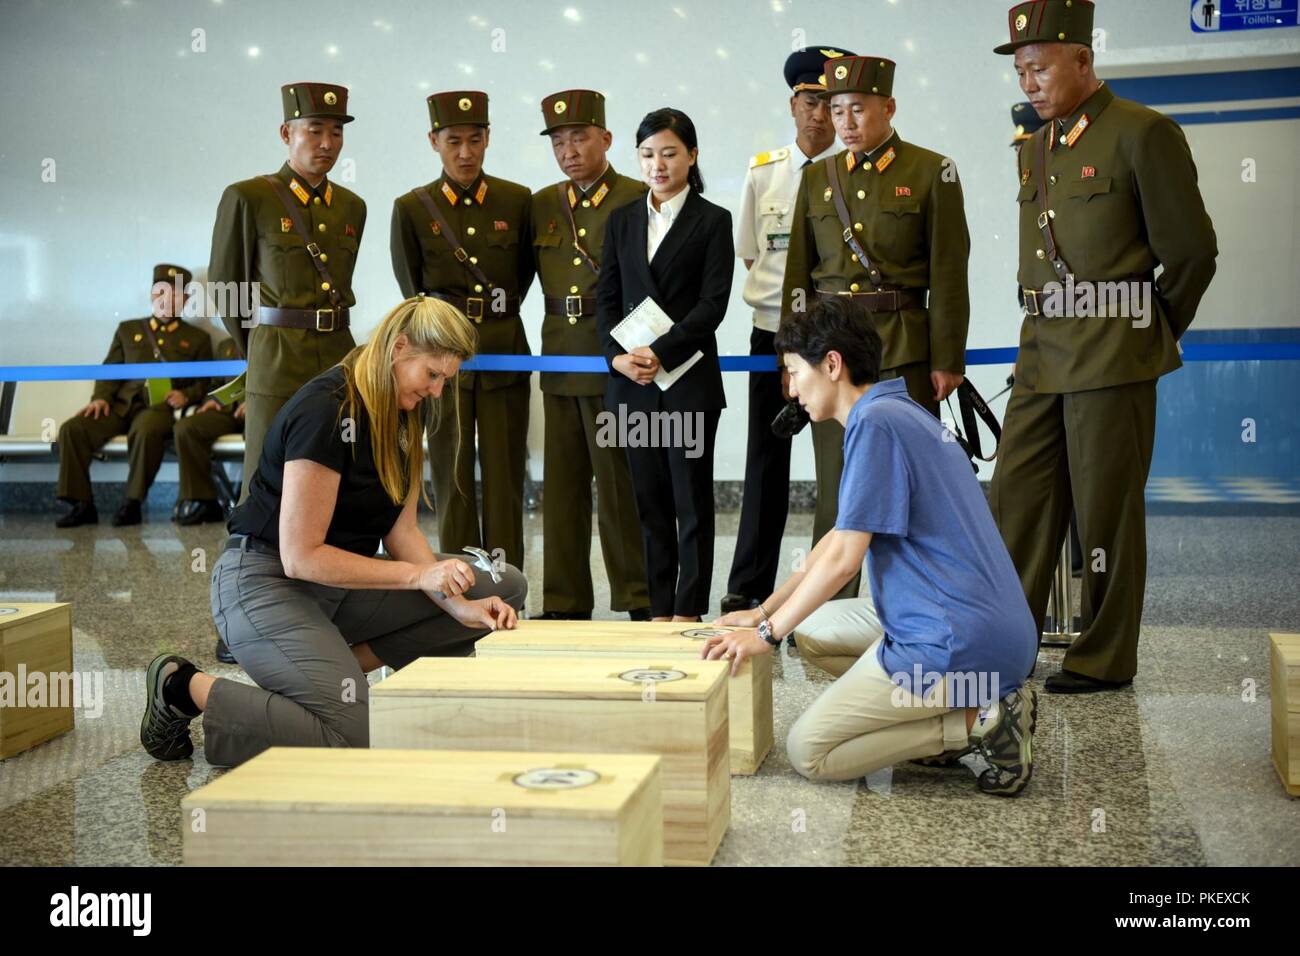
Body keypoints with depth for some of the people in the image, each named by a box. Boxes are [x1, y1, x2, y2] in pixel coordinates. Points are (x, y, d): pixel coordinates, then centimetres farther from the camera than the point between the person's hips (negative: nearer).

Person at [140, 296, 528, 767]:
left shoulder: (404, 415, 3)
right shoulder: (326, 411, -24)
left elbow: (402, 531, 3)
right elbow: (301, 557, -24)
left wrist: (459, 605, -12)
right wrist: (418, 574, -24)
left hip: (340, 584, 9)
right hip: (266, 582, -8)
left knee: (507, 589, -3)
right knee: (357, 736, -27)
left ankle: (342, 663, 4)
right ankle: (184, 687, -5)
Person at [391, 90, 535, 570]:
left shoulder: (518, 200, 3)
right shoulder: (412, 208, 0)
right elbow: (413, 291, 8)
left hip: (505, 353, 1)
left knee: (505, 475, 2)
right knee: (453, 477, 2)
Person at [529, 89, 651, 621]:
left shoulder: (639, 200, -2)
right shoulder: (542, 205, 14)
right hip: (559, 357, 5)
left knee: (620, 483, -4)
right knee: (562, 485, 8)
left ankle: (638, 604, 6)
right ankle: (565, 605, 16)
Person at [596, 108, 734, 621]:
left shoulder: (712, 221, 1)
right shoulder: (622, 221, 13)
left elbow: (713, 303, -7)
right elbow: (607, 298, 10)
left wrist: (661, 353, -16)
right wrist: (618, 356, -7)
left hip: (688, 378, -4)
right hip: (632, 382, 4)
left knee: (691, 499, 0)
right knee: (649, 500, 7)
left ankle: (688, 612, 5)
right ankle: (658, 608, 15)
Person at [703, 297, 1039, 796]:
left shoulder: (876, 422, -14)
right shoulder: (903, 414, 17)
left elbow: (843, 558, -17)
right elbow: (839, 539, 24)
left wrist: (767, 633, -6)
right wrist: (765, 612, 24)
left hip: (956, 642, -10)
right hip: (996, 629, 10)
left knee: (809, 752, -2)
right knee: (812, 629, 23)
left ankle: (980, 722, -7)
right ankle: (981, 699, 10)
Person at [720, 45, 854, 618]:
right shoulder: (763, 172, 8)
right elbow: (749, 253, 13)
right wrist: (780, 296, 1)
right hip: (773, 332, 2)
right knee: (766, 460, 5)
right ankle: (748, 587, 9)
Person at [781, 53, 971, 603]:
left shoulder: (931, 172, 0)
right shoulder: (817, 178, 11)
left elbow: (948, 275, -4)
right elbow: (797, 274, 12)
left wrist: (947, 361, -8)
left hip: (904, 349, -3)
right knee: (835, 489, 6)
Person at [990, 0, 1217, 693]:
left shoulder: (1144, 134, -8)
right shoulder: (1034, 150, 15)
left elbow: (1192, 252, -6)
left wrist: (1149, 336, 3)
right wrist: (1051, 333, 13)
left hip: (1112, 358, -7)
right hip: (1041, 355, 7)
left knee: (1106, 508, 1)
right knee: (1016, 501, 7)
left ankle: (1104, 659, 12)